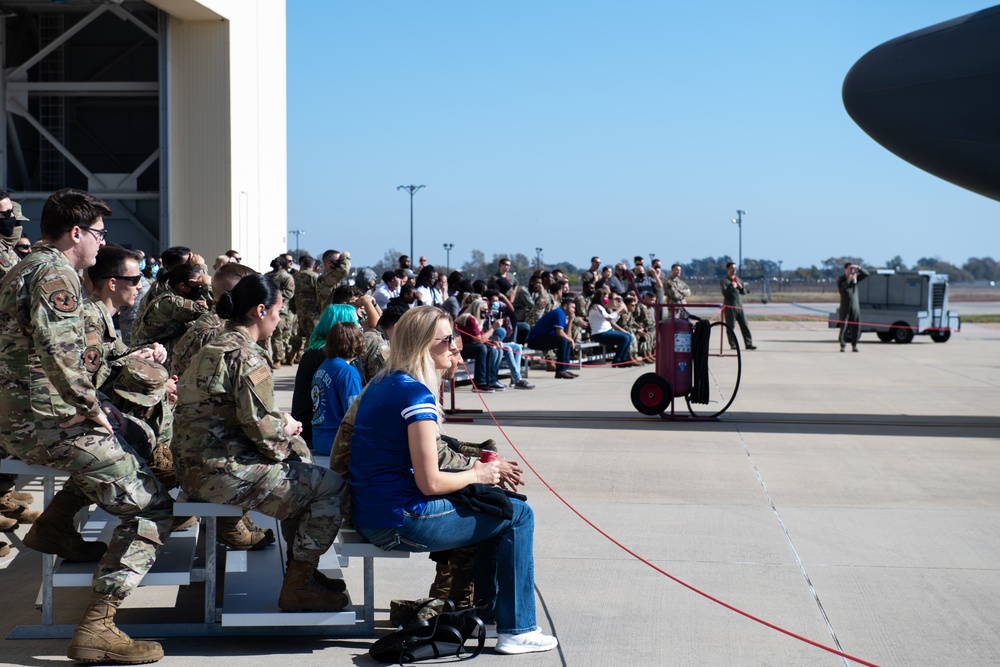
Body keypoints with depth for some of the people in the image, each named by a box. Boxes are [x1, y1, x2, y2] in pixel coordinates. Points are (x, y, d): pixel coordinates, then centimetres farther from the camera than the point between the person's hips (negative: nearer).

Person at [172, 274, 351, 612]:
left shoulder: (212, 347, 16)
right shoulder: (246, 355, -15)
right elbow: (260, 425, -20)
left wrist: (282, 423, 11)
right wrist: (286, 426, 0)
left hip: (194, 466, 11)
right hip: (222, 471, -11)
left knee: (298, 451, 26)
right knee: (332, 486, -8)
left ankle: (300, 569, 26)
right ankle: (298, 587, 1)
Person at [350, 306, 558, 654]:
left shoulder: (381, 384, 11)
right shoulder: (416, 395, -19)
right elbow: (430, 482, -22)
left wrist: (474, 466, 13)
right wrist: (476, 475, -4)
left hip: (371, 517, 10)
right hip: (400, 523, -10)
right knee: (518, 515, 1)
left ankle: (485, 609, 32)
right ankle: (516, 630, 6)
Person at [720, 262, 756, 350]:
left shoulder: (738, 280, 20)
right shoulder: (724, 281, -1)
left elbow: (744, 292, 18)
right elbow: (725, 293, -14)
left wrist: (741, 287, -1)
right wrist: (732, 287, -15)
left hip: (740, 306, 6)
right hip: (730, 307, -6)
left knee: (745, 326, 2)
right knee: (731, 327, -2)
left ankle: (748, 344, 3)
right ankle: (733, 344, 5)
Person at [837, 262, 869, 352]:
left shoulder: (855, 277, 10)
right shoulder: (840, 279, 1)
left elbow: (866, 274, 3)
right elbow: (840, 289, -15)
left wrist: (858, 268, -10)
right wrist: (848, 281, -20)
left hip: (855, 307, 3)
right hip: (845, 307, -3)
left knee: (856, 327, -1)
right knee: (844, 327, -6)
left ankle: (854, 345, 6)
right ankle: (842, 346, -1)